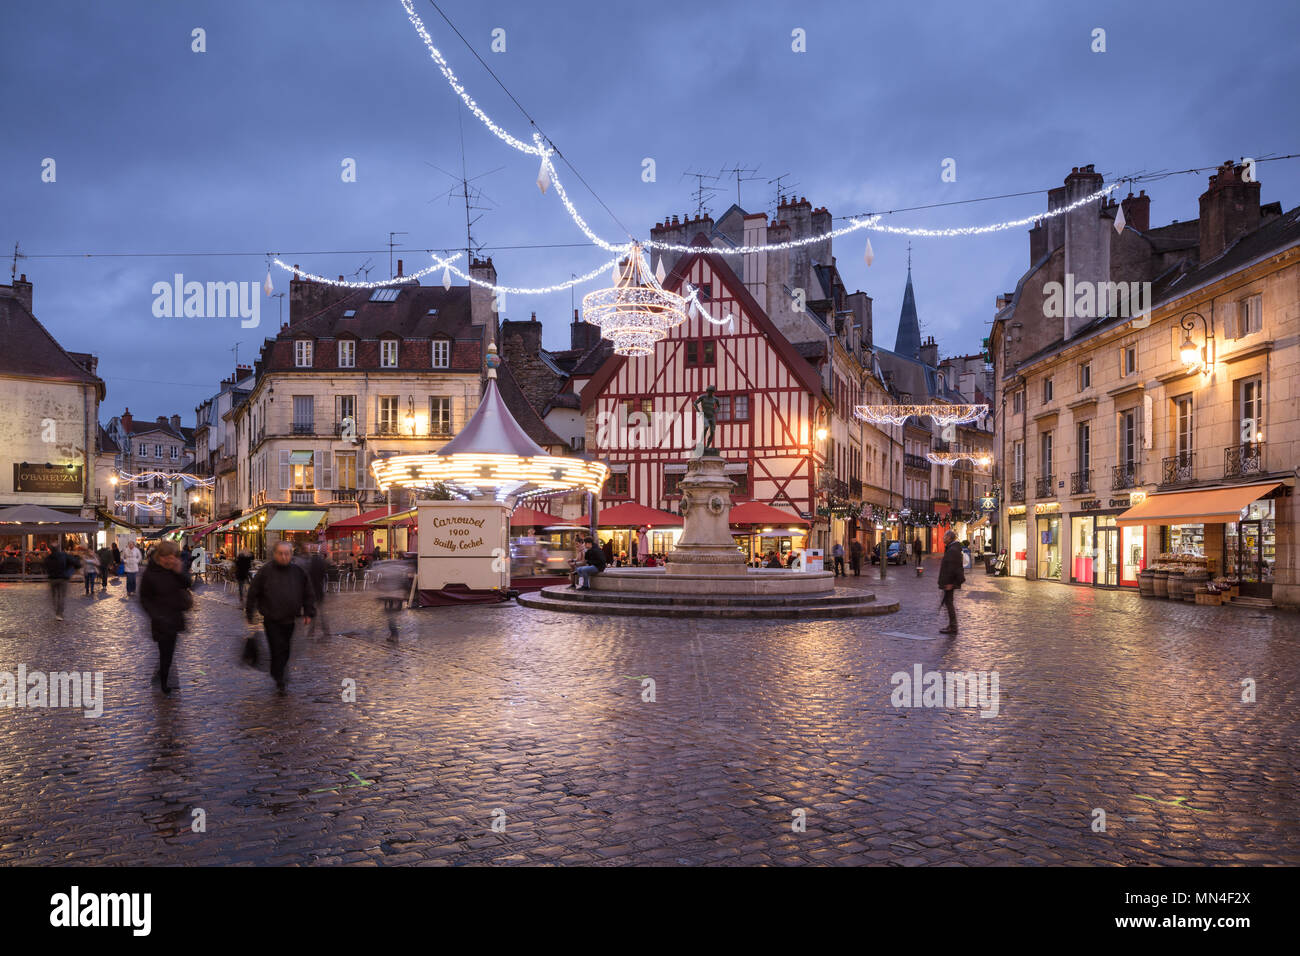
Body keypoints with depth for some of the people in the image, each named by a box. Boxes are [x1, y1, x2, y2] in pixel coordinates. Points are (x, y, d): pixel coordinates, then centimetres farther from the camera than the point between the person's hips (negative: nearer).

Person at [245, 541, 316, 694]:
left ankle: (279, 673, 32)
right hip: (271, 619, -3)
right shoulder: (265, 571, -6)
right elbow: (253, 593, 1)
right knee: (277, 648, -5)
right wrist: (249, 613, 4)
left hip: (290, 619, 3)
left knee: (285, 649, 12)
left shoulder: (298, 572, 3)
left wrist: (308, 613, 10)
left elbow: (308, 594, 12)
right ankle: (279, 680, 4)